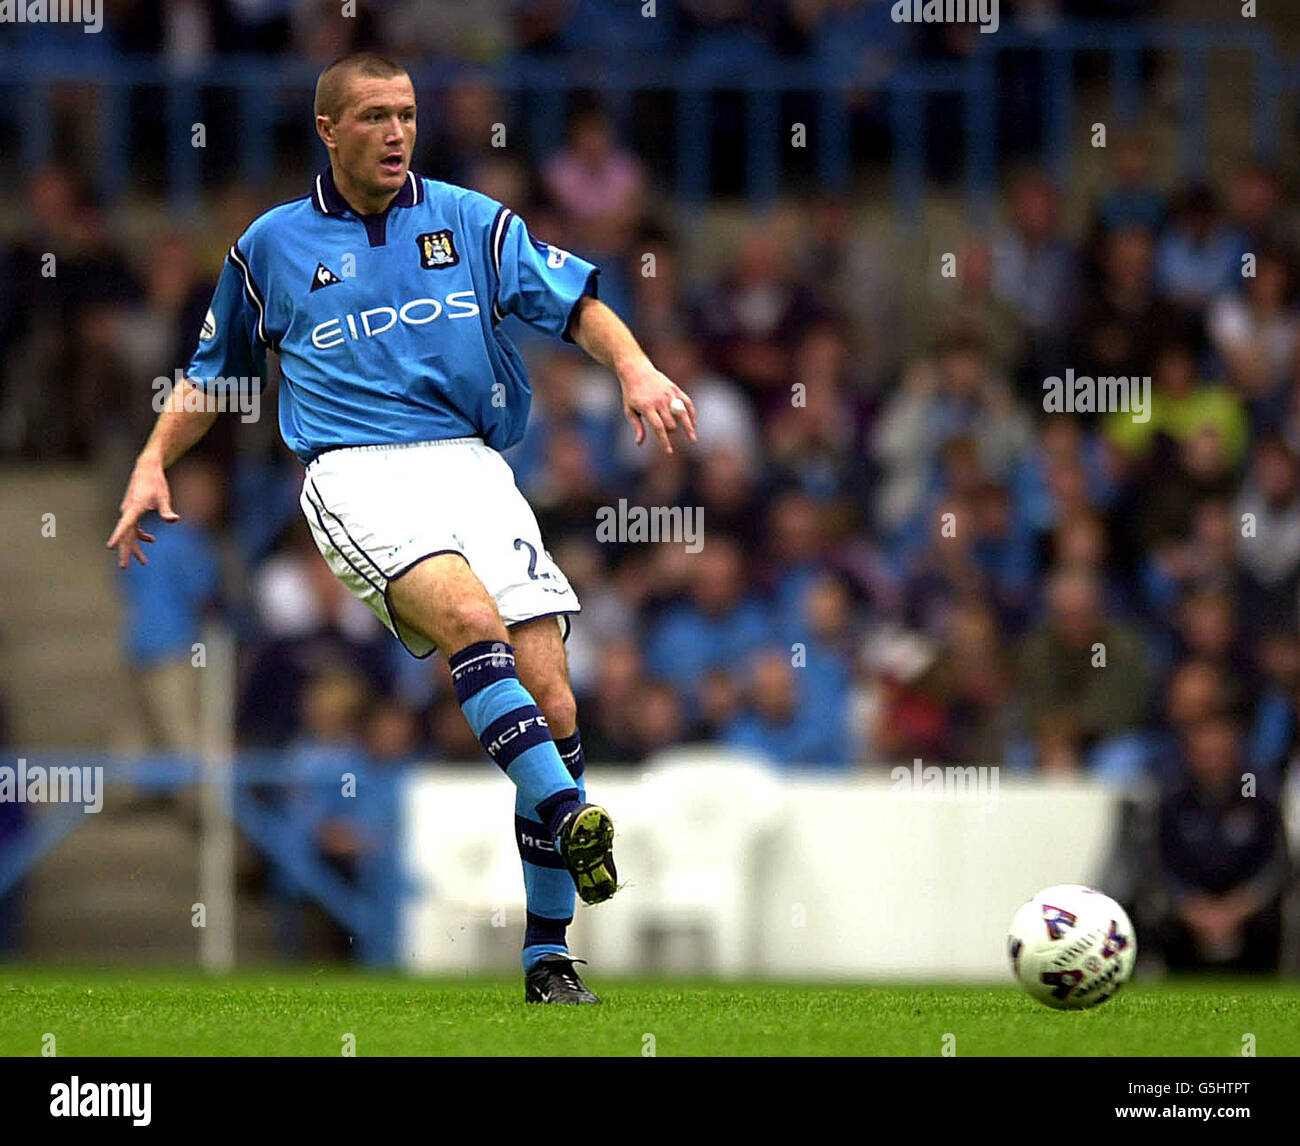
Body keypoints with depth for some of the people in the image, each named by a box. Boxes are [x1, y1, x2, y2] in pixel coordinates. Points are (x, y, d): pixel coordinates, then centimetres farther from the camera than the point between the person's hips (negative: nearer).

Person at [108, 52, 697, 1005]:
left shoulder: (468, 220, 15)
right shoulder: (273, 244, 15)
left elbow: (575, 299, 9)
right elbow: (213, 372, 26)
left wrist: (635, 366, -10)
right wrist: (153, 462, 14)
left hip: (469, 457, 2)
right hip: (353, 471, -2)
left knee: (550, 702, -11)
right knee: (470, 616, -34)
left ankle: (548, 956, -2)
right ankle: (572, 821, -45)